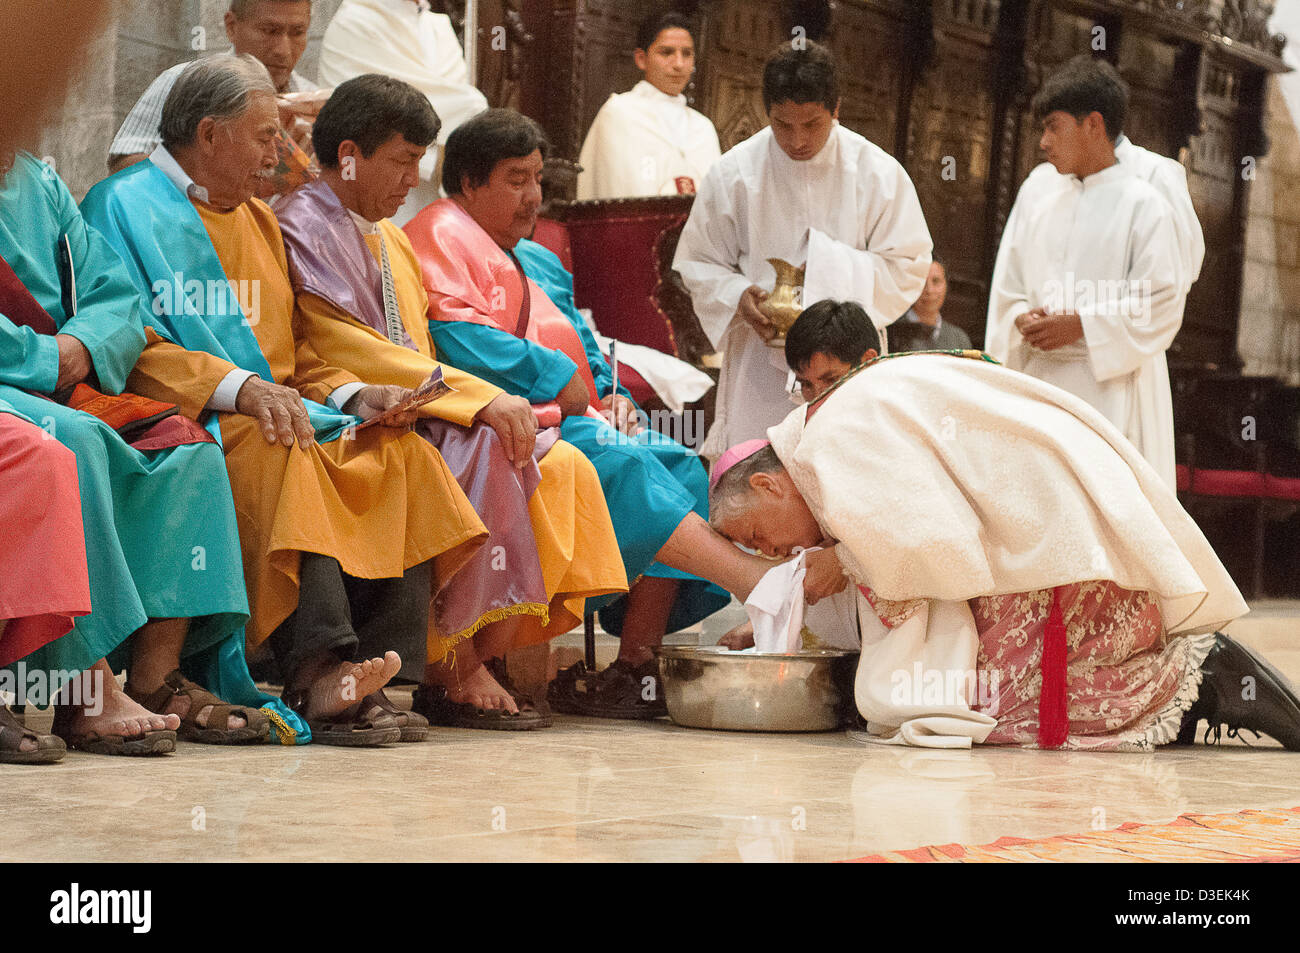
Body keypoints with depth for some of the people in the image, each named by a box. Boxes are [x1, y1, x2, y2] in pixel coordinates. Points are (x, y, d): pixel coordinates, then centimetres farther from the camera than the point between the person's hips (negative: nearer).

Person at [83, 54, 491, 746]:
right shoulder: (123, 206, 0)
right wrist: (239, 387, -24)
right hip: (183, 419, -7)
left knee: (402, 453, -18)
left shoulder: (257, 219, 25)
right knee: (280, 451, -37)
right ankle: (318, 673, -48)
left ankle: (371, 677, -30)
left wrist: (351, 396, 2)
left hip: (276, 408, 7)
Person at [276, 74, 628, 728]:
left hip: (415, 413, 9)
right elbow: (344, 350, -17)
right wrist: (479, 397, -23)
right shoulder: (303, 227, -6)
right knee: (483, 451, -32)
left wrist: (491, 400, 3)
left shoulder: (389, 237, 25)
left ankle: (486, 663, -20)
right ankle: (451, 672, -27)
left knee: (564, 467, -12)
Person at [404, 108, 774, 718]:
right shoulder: (442, 235, 2)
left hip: (560, 417, 9)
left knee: (679, 465, -16)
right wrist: (558, 377, -11)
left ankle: (638, 663, -27)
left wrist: (607, 398, 7)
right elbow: (455, 337, -15)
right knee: (622, 466, -32)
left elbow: (575, 351, 30)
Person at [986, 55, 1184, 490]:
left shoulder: (1142, 205, -2)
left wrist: (1080, 325, -15)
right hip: (1040, 383, 5)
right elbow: (1006, 295, 15)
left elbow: (1163, 303, -8)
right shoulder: (1037, 206, 15)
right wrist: (1023, 321, -7)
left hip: (1112, 387, -5)